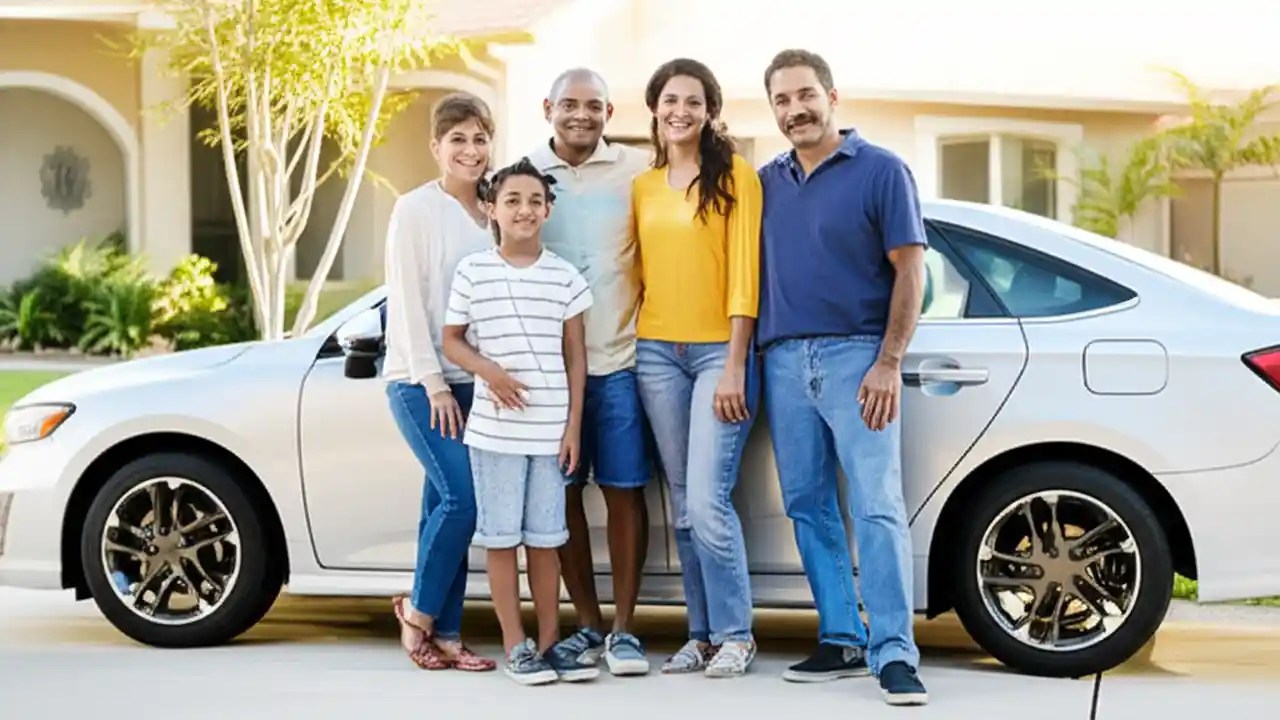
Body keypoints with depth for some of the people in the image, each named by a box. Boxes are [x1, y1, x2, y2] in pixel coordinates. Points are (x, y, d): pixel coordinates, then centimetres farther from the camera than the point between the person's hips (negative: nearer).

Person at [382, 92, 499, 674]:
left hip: (474, 383, 5)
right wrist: (433, 381, -13)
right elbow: (406, 300, -7)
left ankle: (444, 636, 10)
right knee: (462, 496, -15)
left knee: (447, 505, 6)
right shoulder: (416, 209, -4)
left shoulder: (493, 215, 12)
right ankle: (418, 614, 2)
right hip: (421, 381, -5)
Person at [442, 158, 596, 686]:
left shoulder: (564, 276, 5)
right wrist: (489, 370, -12)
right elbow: (451, 340, 6)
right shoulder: (472, 271, 1)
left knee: (545, 538, 7)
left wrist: (574, 425, 2)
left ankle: (549, 643, 16)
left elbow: (575, 355, 7)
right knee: (501, 537, 2)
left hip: (551, 429, 1)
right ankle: (515, 647, 9)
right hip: (495, 428, -1)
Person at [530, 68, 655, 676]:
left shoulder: (637, 169, 2)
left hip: (618, 358, -2)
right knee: (563, 493, 6)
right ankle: (588, 625, 17)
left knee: (623, 490, 1)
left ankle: (623, 629, 9)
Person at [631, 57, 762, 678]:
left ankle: (735, 635, 0)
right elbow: (639, 273, 15)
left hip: (719, 351, -5)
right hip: (657, 352, 5)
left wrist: (734, 366, -13)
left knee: (708, 502, -13)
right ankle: (703, 634, 14)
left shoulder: (735, 176, -2)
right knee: (684, 507, 7)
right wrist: (626, 348, 7)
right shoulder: (642, 187, 13)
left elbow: (744, 272, -7)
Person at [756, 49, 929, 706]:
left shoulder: (880, 171, -1)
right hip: (784, 360, 6)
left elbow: (909, 272, -4)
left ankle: (893, 653, -14)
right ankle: (841, 641, 14)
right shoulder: (767, 182, 14)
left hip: (855, 356, -5)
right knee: (808, 508, 7)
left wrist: (888, 363, -13)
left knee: (877, 507, -12)